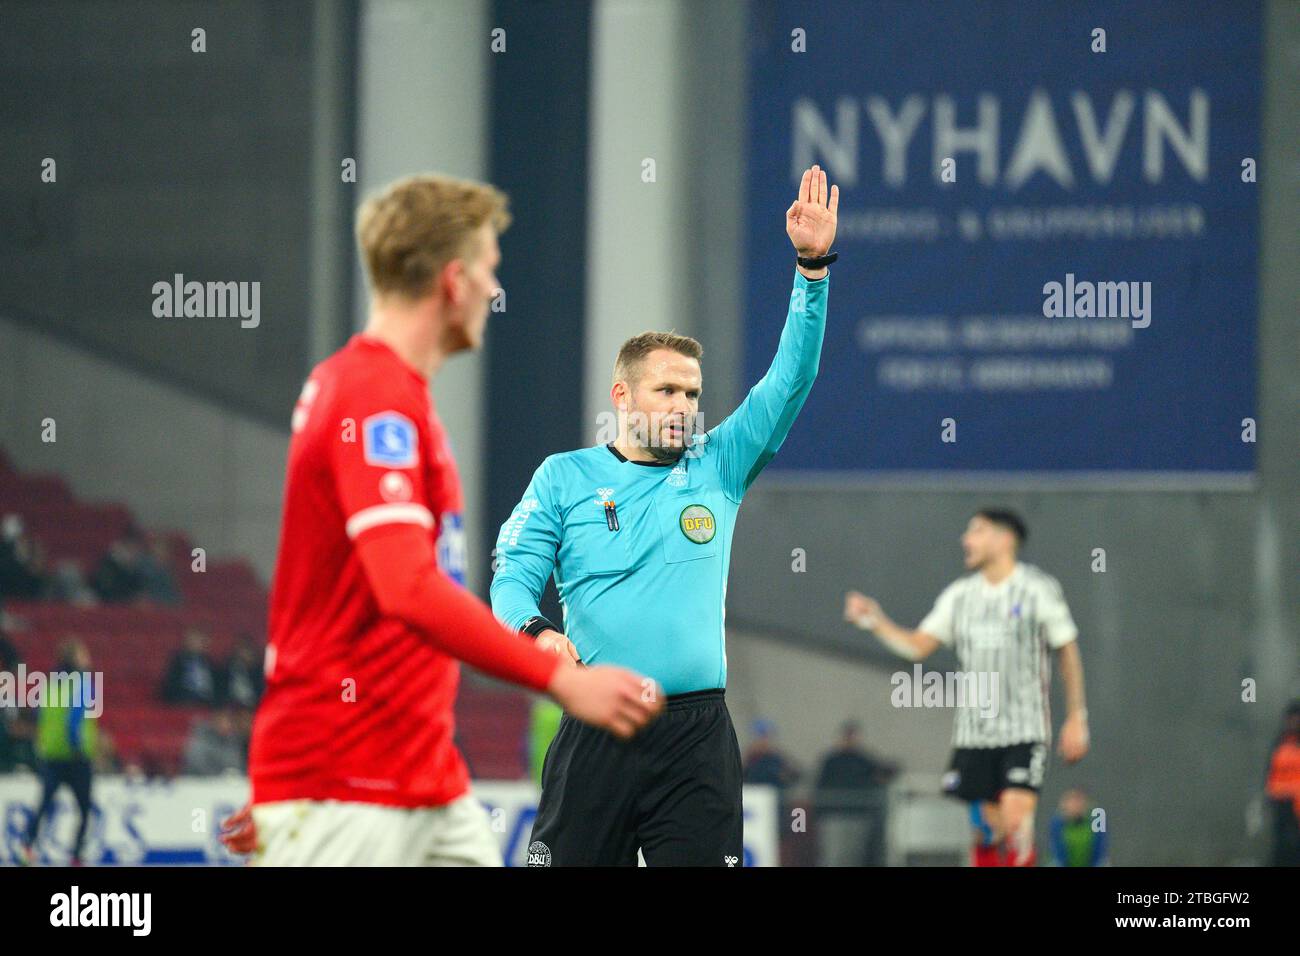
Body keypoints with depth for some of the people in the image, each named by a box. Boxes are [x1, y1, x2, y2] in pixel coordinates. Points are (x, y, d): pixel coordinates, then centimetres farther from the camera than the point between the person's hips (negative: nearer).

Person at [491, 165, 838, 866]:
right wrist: (536, 631, -20)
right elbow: (514, 576, 3)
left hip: (696, 732, 1)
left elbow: (790, 380, 7)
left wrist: (813, 268, -3)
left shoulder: (718, 468, 12)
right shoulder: (563, 478, 9)